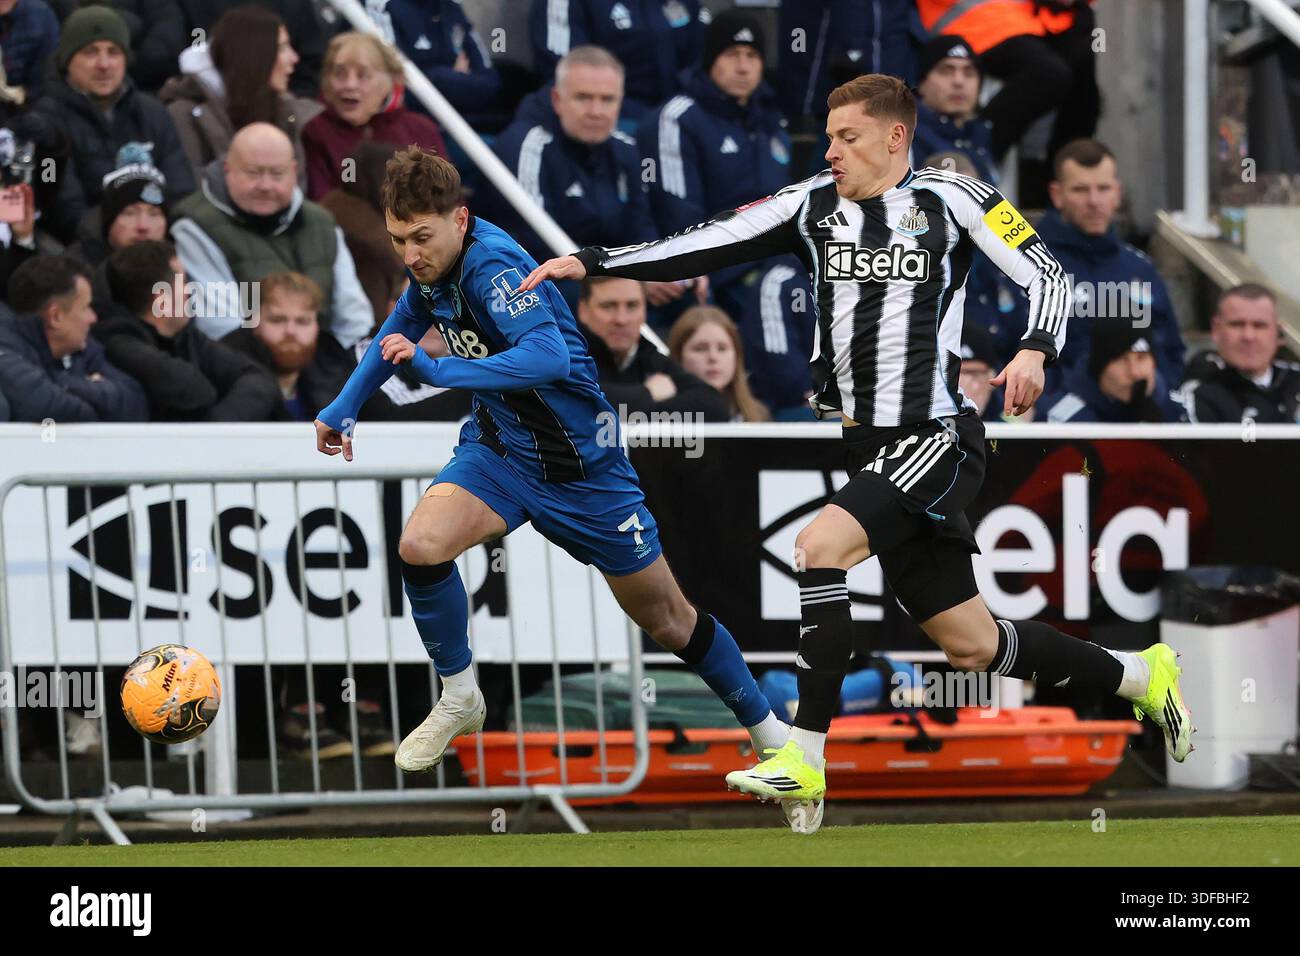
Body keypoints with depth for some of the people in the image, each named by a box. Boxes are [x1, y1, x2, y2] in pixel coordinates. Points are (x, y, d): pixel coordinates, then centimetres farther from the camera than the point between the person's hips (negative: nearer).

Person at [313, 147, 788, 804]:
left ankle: (765, 725, 28)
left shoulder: (492, 267, -27)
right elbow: (403, 330, 20)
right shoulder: (434, 266, -4)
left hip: (578, 463, -6)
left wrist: (438, 370, -43)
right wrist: (345, 406, 22)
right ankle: (459, 700, -3)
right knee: (420, 546, -23)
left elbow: (550, 357, -43)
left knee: (667, 619, 6)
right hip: (498, 447, 6)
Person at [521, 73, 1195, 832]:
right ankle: (1143, 677, 30)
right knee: (970, 645, 10)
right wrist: (591, 263, -6)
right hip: (870, 448, 6)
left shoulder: (950, 199, -4)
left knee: (819, 548, -25)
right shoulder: (813, 205, 8)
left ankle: (806, 760, -23)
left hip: (939, 438, -6)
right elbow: (706, 246, 3)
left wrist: (1036, 349, -23)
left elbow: (1047, 275, -4)